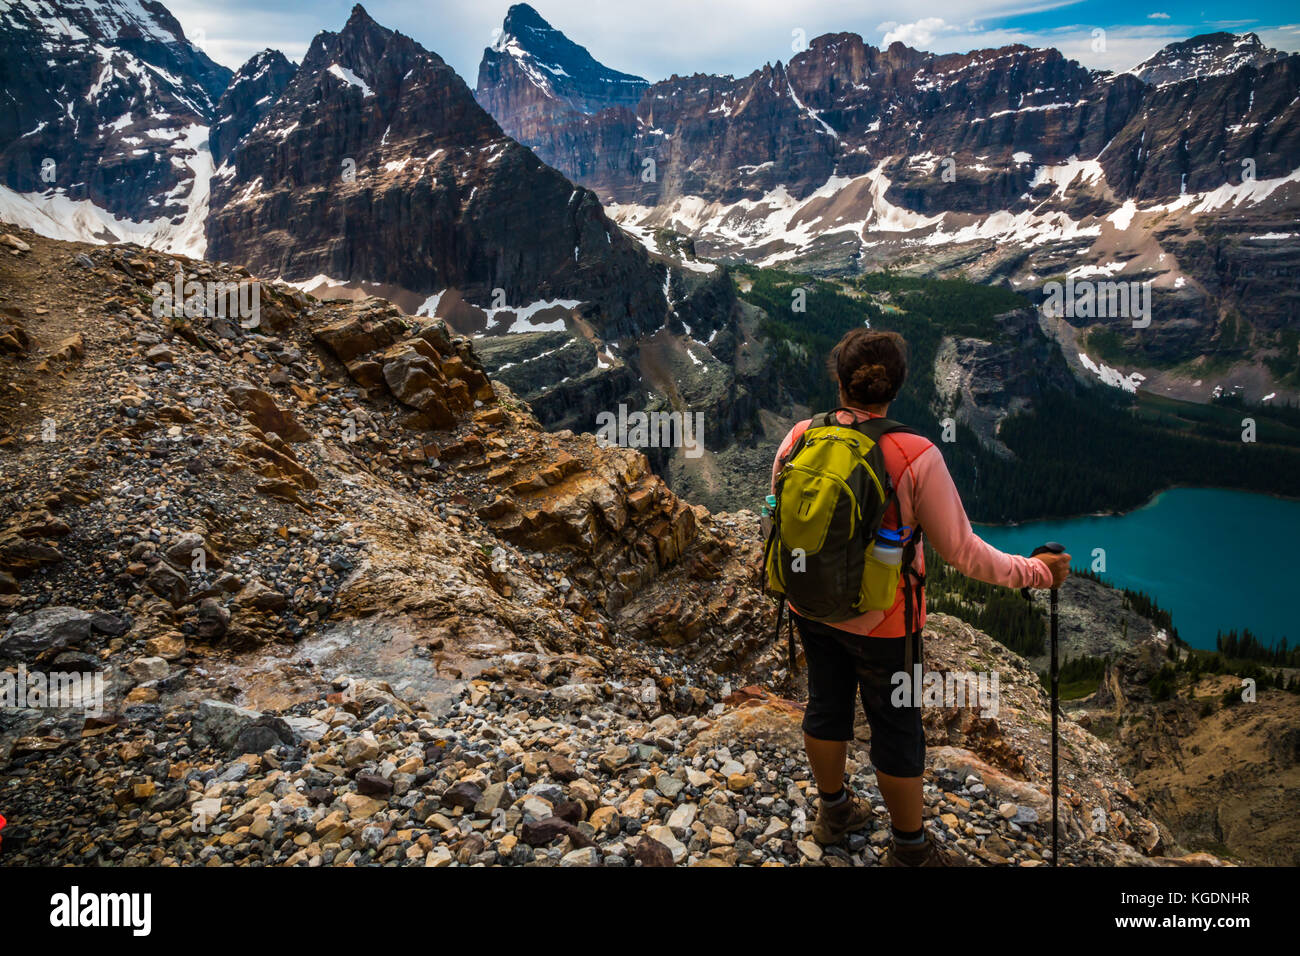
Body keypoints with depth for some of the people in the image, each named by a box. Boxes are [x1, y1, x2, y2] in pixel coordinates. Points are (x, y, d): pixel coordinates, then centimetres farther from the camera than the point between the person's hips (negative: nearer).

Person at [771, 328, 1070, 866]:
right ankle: (910, 849, 36)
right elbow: (960, 550, -17)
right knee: (896, 727, 15)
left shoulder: (799, 437, -12)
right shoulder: (915, 457, -23)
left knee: (827, 704, 24)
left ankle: (833, 812, 47)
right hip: (880, 620, -4)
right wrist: (1034, 571, -3)